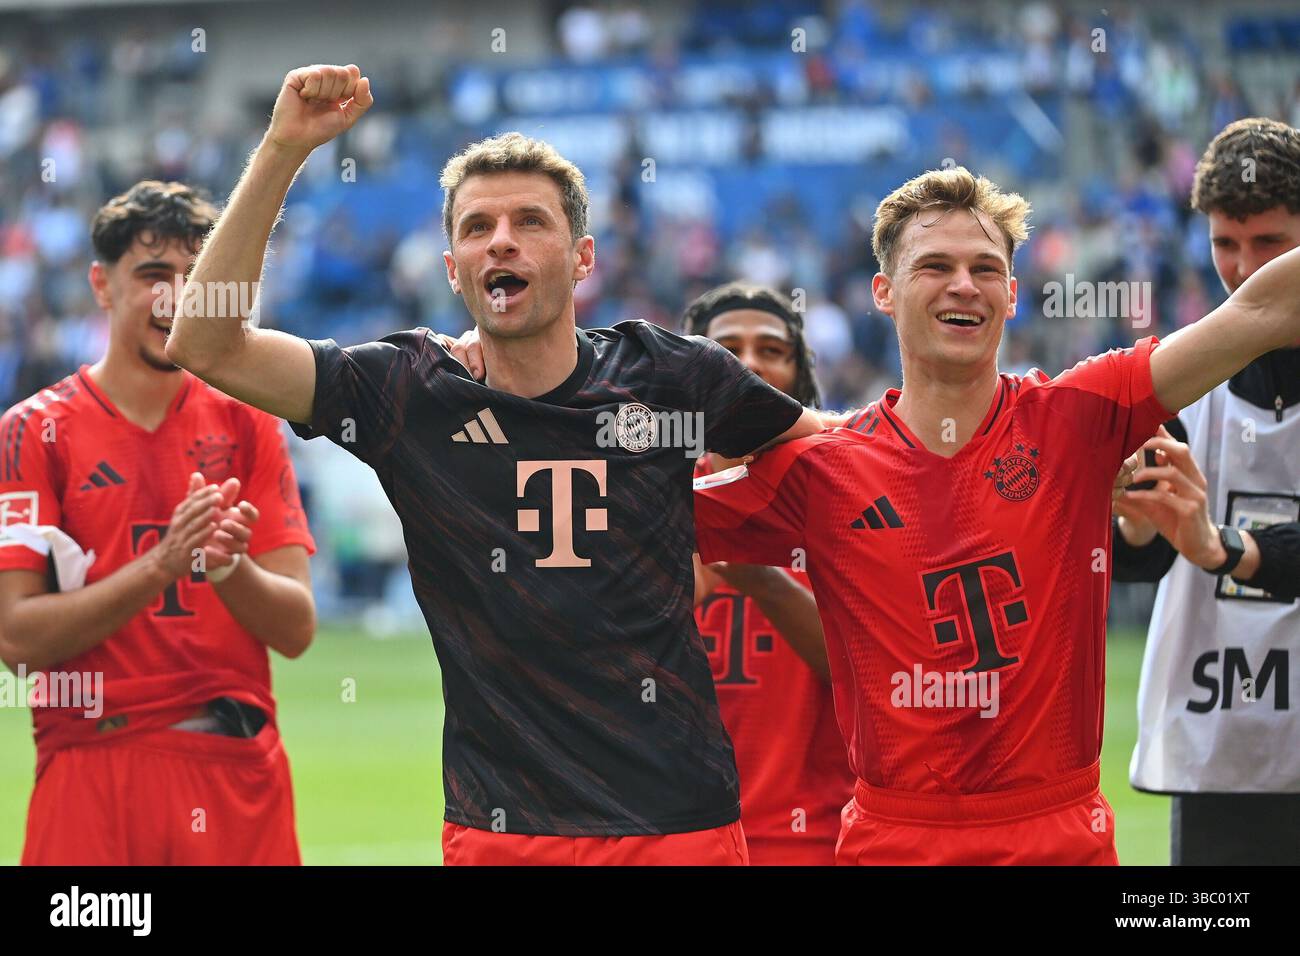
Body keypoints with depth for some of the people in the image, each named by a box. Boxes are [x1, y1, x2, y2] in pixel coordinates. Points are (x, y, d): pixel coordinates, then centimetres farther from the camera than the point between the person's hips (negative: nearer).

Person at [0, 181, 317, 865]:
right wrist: (160, 566, -20)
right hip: (93, 776, -3)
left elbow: (296, 629, 3)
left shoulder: (246, 424, 9)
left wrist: (231, 566, -17)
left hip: (241, 776, 3)